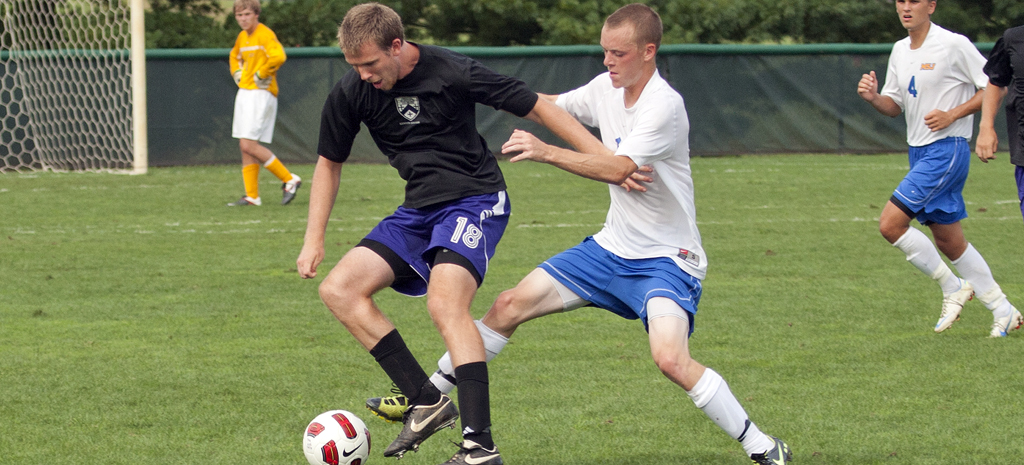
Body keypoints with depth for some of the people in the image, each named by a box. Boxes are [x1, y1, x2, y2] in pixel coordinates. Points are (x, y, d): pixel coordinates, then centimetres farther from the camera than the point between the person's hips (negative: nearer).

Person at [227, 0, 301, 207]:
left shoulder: (265, 34, -13)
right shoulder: (242, 37, 14)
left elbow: (278, 57, -29)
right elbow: (234, 56, 36)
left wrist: (261, 75, -18)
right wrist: (237, 73, 18)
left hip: (261, 94, -9)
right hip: (244, 93, 9)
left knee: (249, 145, -14)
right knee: (245, 147, 7)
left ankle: (289, 179, -4)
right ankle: (252, 196, 11)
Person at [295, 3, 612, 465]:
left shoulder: (453, 72, -17)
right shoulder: (350, 94, -3)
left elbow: (537, 107, -10)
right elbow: (329, 163, 14)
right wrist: (314, 239, 5)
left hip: (475, 200, -7)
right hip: (418, 209, 7)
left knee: (444, 303, -30)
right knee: (339, 290, -8)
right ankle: (426, 401, -6)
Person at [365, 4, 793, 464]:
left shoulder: (664, 106, -22)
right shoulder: (607, 88, 1)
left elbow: (618, 169, -31)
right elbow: (554, 107, 20)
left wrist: (545, 151, -33)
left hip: (667, 257, -8)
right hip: (612, 248, 8)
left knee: (670, 357, -30)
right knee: (510, 306, 6)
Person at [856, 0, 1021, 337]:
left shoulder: (953, 45, -13)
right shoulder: (900, 51, 11)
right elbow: (895, 106, 17)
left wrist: (952, 114, -18)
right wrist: (873, 97, -4)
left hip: (947, 150, -8)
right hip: (919, 153, 8)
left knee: (890, 224, -16)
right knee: (948, 241, 11)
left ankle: (953, 288, -1)